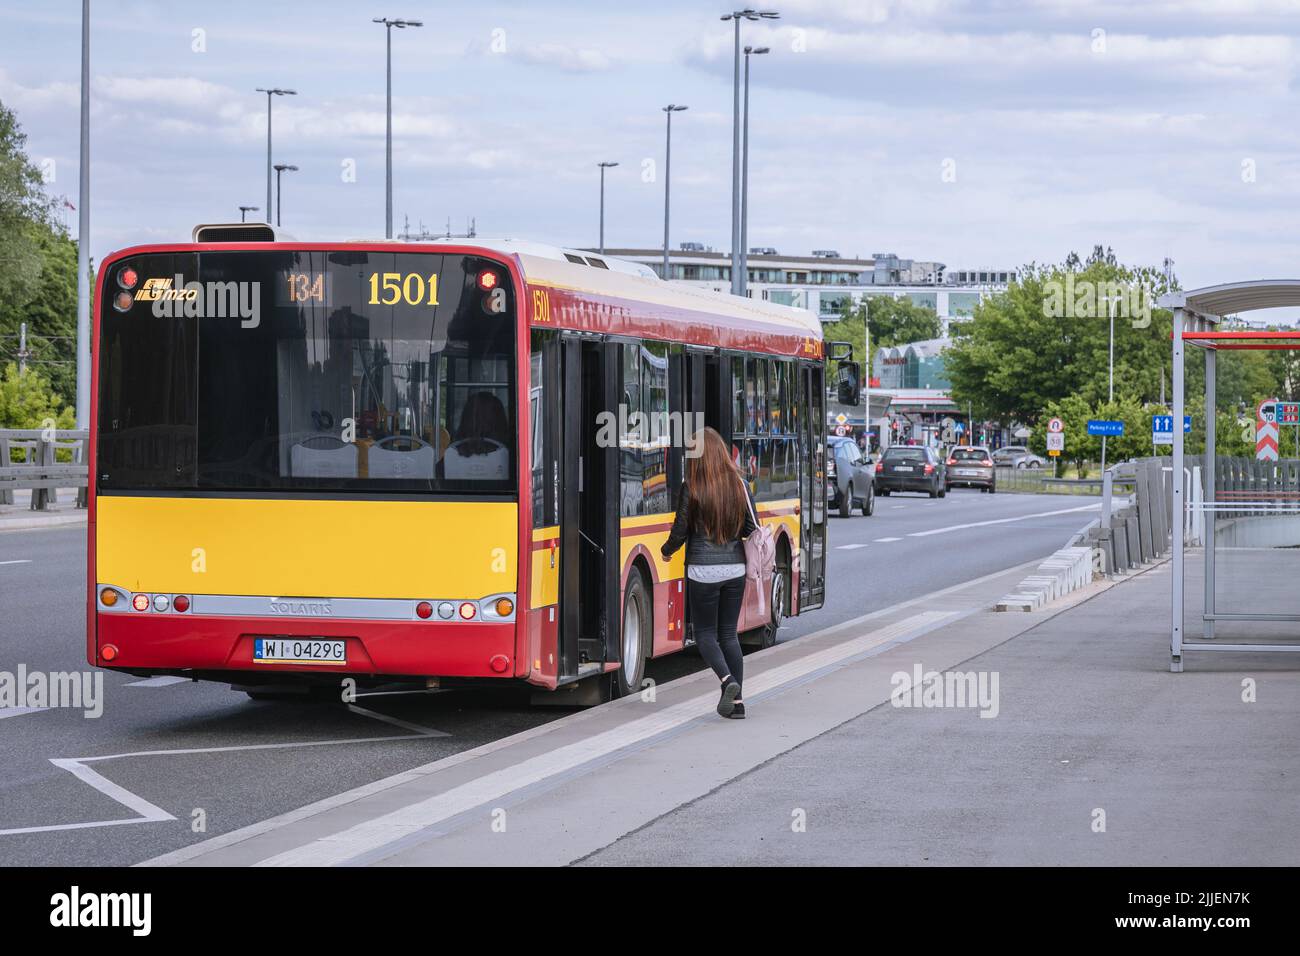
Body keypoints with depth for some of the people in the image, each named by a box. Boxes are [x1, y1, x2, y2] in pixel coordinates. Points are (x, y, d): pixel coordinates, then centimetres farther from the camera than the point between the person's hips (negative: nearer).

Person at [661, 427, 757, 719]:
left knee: (705, 634, 8)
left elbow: (680, 531, -5)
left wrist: (666, 551, 15)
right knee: (729, 634, 12)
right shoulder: (739, 484, 0)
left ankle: (727, 680, -16)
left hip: (703, 571, -4)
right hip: (735, 568, 4)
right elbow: (752, 529, 5)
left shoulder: (690, 489, -11)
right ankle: (737, 701, 9)